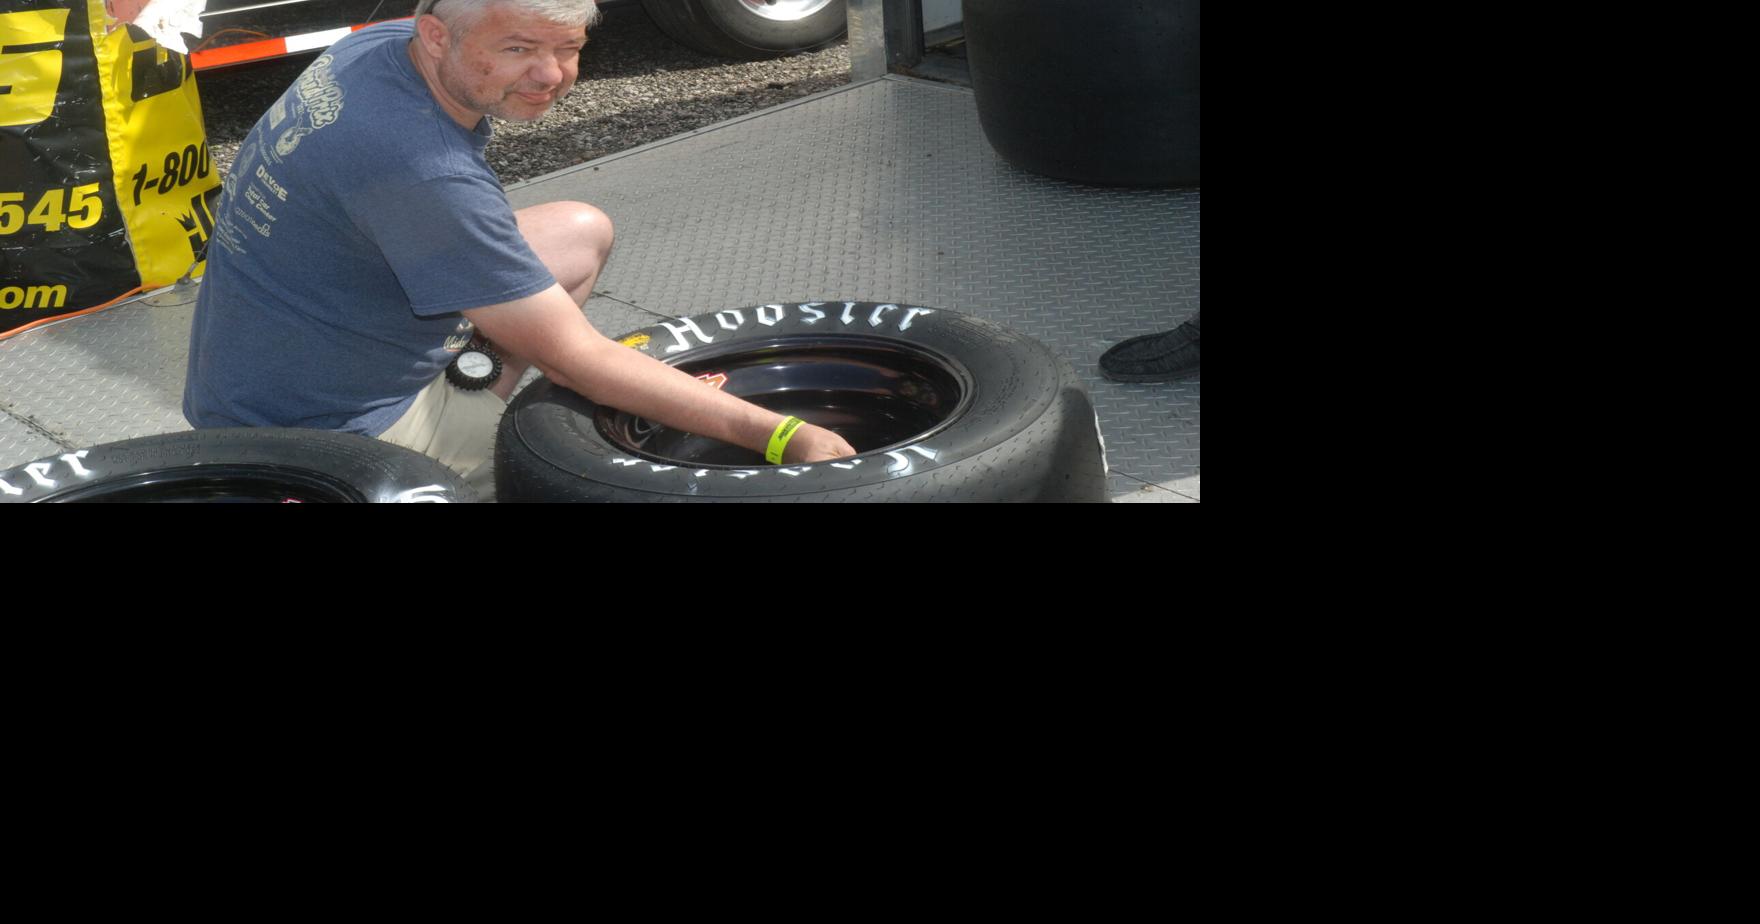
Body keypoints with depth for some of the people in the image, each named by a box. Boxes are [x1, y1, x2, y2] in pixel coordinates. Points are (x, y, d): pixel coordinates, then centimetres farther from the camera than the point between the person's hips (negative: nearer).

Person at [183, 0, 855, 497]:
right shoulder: (421, 168, -32)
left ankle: (461, 427, 8)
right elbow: (571, 359, -27)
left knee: (582, 232, 9)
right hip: (314, 434, -9)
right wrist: (779, 437, -25)